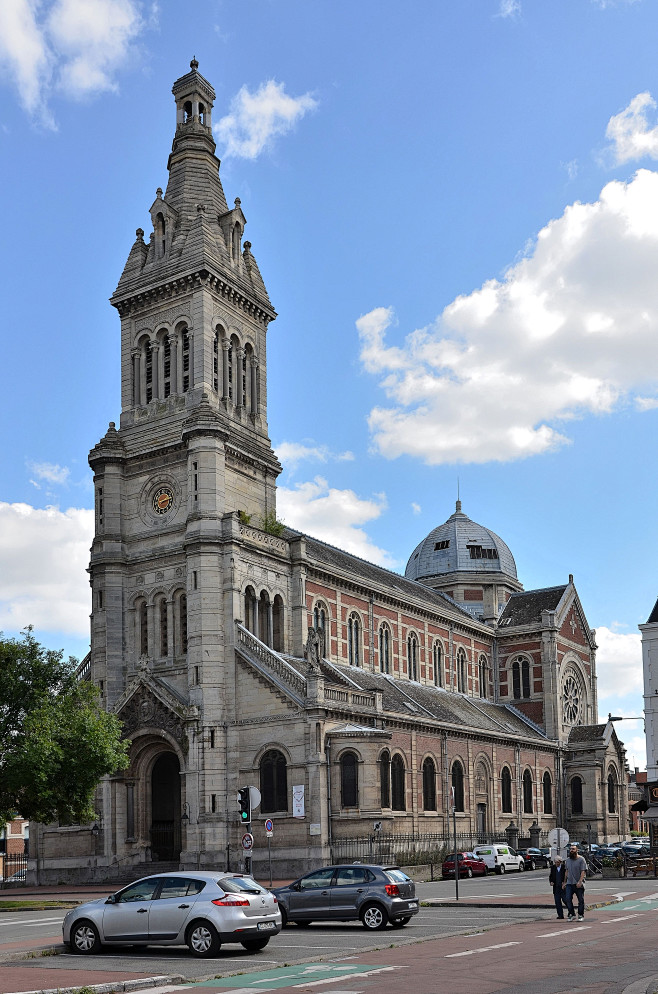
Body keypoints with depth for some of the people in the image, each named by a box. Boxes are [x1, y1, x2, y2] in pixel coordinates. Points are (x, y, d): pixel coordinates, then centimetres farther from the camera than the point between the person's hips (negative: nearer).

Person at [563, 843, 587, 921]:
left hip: (579, 884, -4)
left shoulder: (581, 859, -5)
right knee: (568, 899, -6)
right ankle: (572, 915, 3)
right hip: (569, 883, 4)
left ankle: (581, 916, 15)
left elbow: (583, 871, -11)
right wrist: (564, 882, 18)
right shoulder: (567, 860, 13)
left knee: (581, 900, 3)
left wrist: (580, 881, -21)